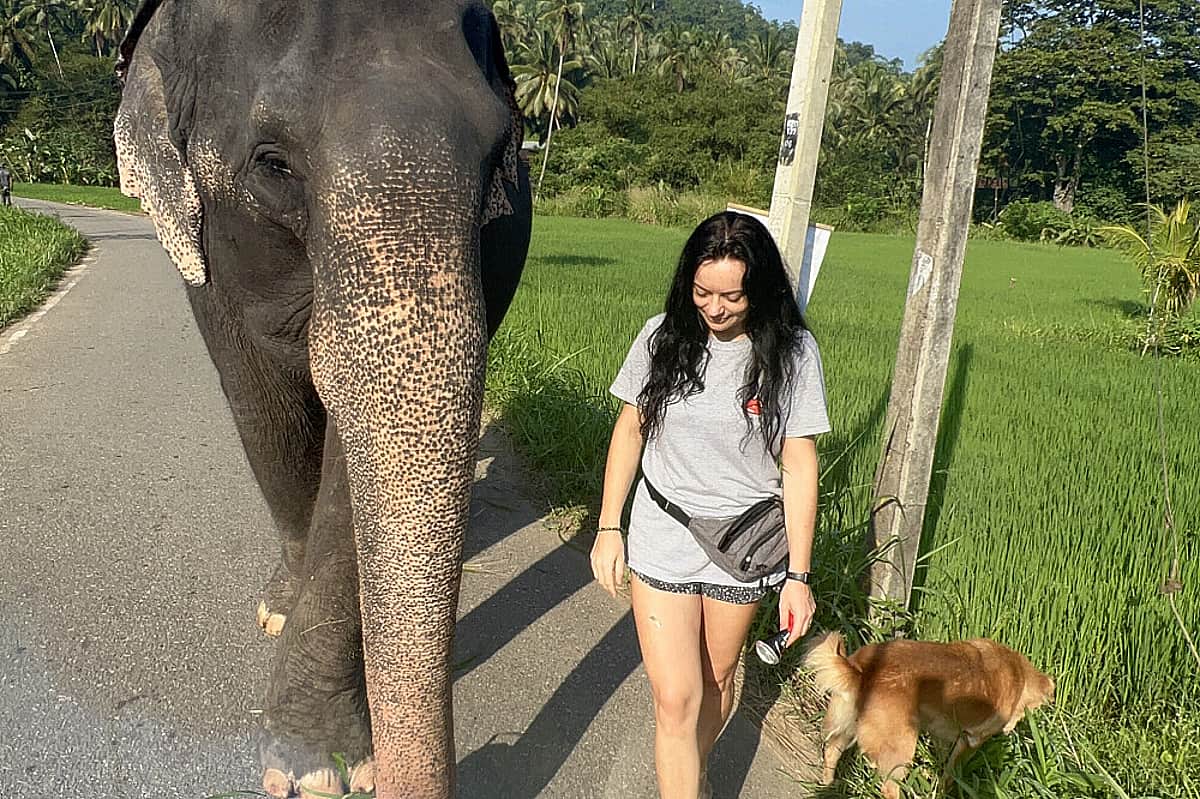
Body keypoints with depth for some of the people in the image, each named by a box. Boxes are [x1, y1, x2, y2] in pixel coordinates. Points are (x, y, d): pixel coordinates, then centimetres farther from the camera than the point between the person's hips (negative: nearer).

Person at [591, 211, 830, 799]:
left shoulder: (791, 352, -10)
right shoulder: (663, 337, -7)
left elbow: (799, 464, -8)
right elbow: (630, 429, 4)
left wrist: (798, 575, -8)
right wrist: (608, 528, 3)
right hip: (662, 541, 0)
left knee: (716, 681, 20)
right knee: (675, 701, -3)